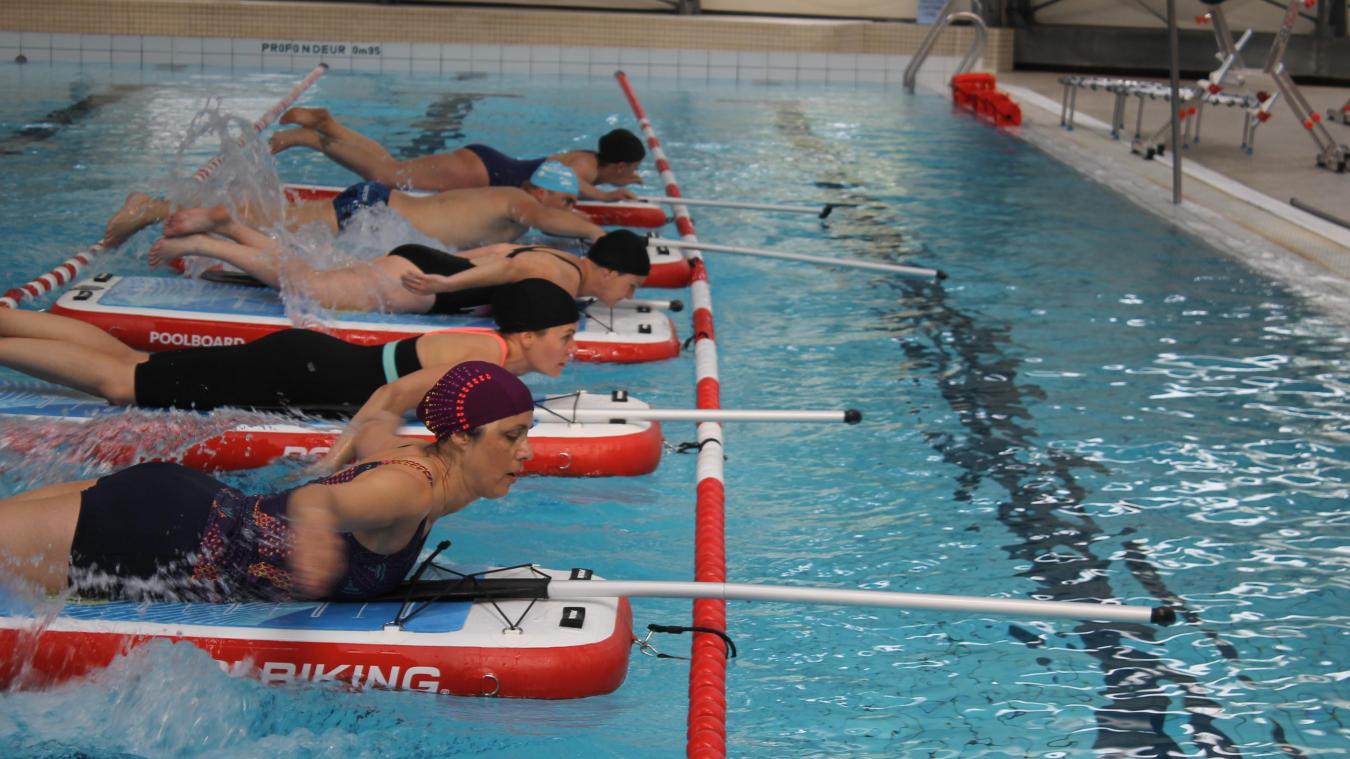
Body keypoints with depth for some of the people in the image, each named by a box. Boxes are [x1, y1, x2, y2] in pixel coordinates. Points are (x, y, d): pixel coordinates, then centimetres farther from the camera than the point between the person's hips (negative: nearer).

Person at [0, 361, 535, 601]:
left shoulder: (421, 457, 1)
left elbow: (371, 432, 22)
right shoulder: (411, 487, -27)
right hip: (166, 544, -8)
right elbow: (319, 498, -47)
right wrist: (315, 521, -69)